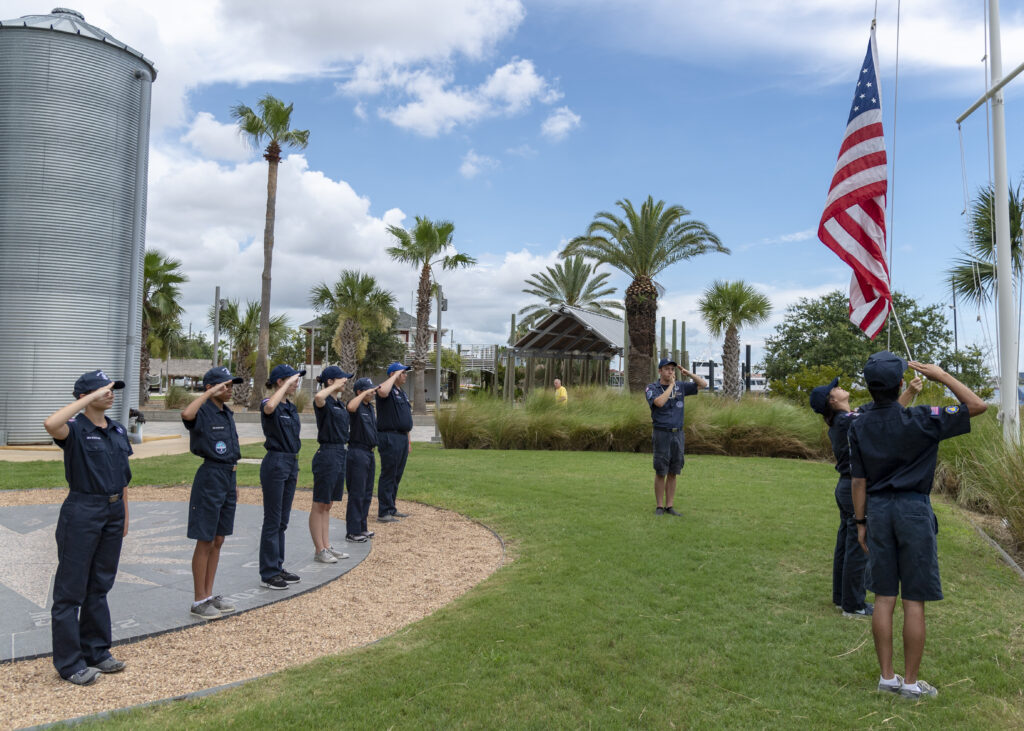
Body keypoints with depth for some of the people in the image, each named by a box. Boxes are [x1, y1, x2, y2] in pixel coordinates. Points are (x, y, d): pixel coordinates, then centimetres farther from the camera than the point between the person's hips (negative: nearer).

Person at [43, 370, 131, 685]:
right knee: (71, 589, 3)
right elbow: (51, 424, -36)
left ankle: (96, 652, 28)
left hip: (113, 512, 7)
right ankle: (69, 663, 13)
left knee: (100, 586, 16)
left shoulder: (118, 431, 10)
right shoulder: (76, 429, -10)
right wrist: (91, 398, -29)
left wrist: (125, 515, 15)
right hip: (82, 513, -7)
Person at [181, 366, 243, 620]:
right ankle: (199, 601, 11)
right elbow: (186, 414, -38)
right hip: (210, 478, -8)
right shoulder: (203, 412, -12)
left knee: (218, 541, 14)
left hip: (228, 478, 8)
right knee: (205, 542, 0)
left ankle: (209, 594, 25)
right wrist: (210, 393, -27)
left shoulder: (227, 413, 13)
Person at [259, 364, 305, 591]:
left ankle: (278, 567, 24)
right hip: (275, 463, -8)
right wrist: (288, 383, -30)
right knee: (272, 521, -1)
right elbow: (269, 407, -40)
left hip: (291, 463, 8)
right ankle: (268, 573, 8)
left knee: (282, 521, 14)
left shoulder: (291, 407, 13)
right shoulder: (270, 404, -12)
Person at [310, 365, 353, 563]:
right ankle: (319, 550, 7)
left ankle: (327, 546, 22)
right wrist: (336, 386, -24)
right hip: (327, 454, -9)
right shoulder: (324, 402, -13)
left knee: (328, 504, 15)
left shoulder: (340, 403, 14)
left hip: (341, 453, 9)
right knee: (320, 505, 0)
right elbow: (319, 397, -39)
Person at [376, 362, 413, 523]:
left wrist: (409, 439, 21)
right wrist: (395, 376, -21)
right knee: (388, 476, -6)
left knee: (397, 476, 13)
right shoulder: (388, 390, -8)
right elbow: (382, 392, -35)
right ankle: (383, 513, -2)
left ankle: (391, 509, 22)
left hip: (402, 438, 9)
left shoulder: (402, 393, 21)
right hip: (389, 437, -9)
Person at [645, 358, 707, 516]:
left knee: (673, 473, 6)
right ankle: (659, 507, 7)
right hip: (661, 434, -4)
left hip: (677, 434, 4)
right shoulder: (652, 388, -5)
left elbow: (703, 384, 8)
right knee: (660, 472, -3)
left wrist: (688, 373, -6)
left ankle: (670, 506, 12)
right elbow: (660, 402, -26)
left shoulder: (680, 387, 8)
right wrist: (671, 385, -15)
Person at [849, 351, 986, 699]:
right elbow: (977, 405, -6)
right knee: (914, 601, 5)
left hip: (878, 510, 4)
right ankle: (911, 682, 14)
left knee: (884, 598, 10)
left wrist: (860, 522, 12)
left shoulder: (859, 425, 0)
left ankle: (887, 676, 18)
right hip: (913, 510, -4)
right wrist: (940, 374, -1)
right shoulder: (919, 419, -13)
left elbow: (858, 479, 4)